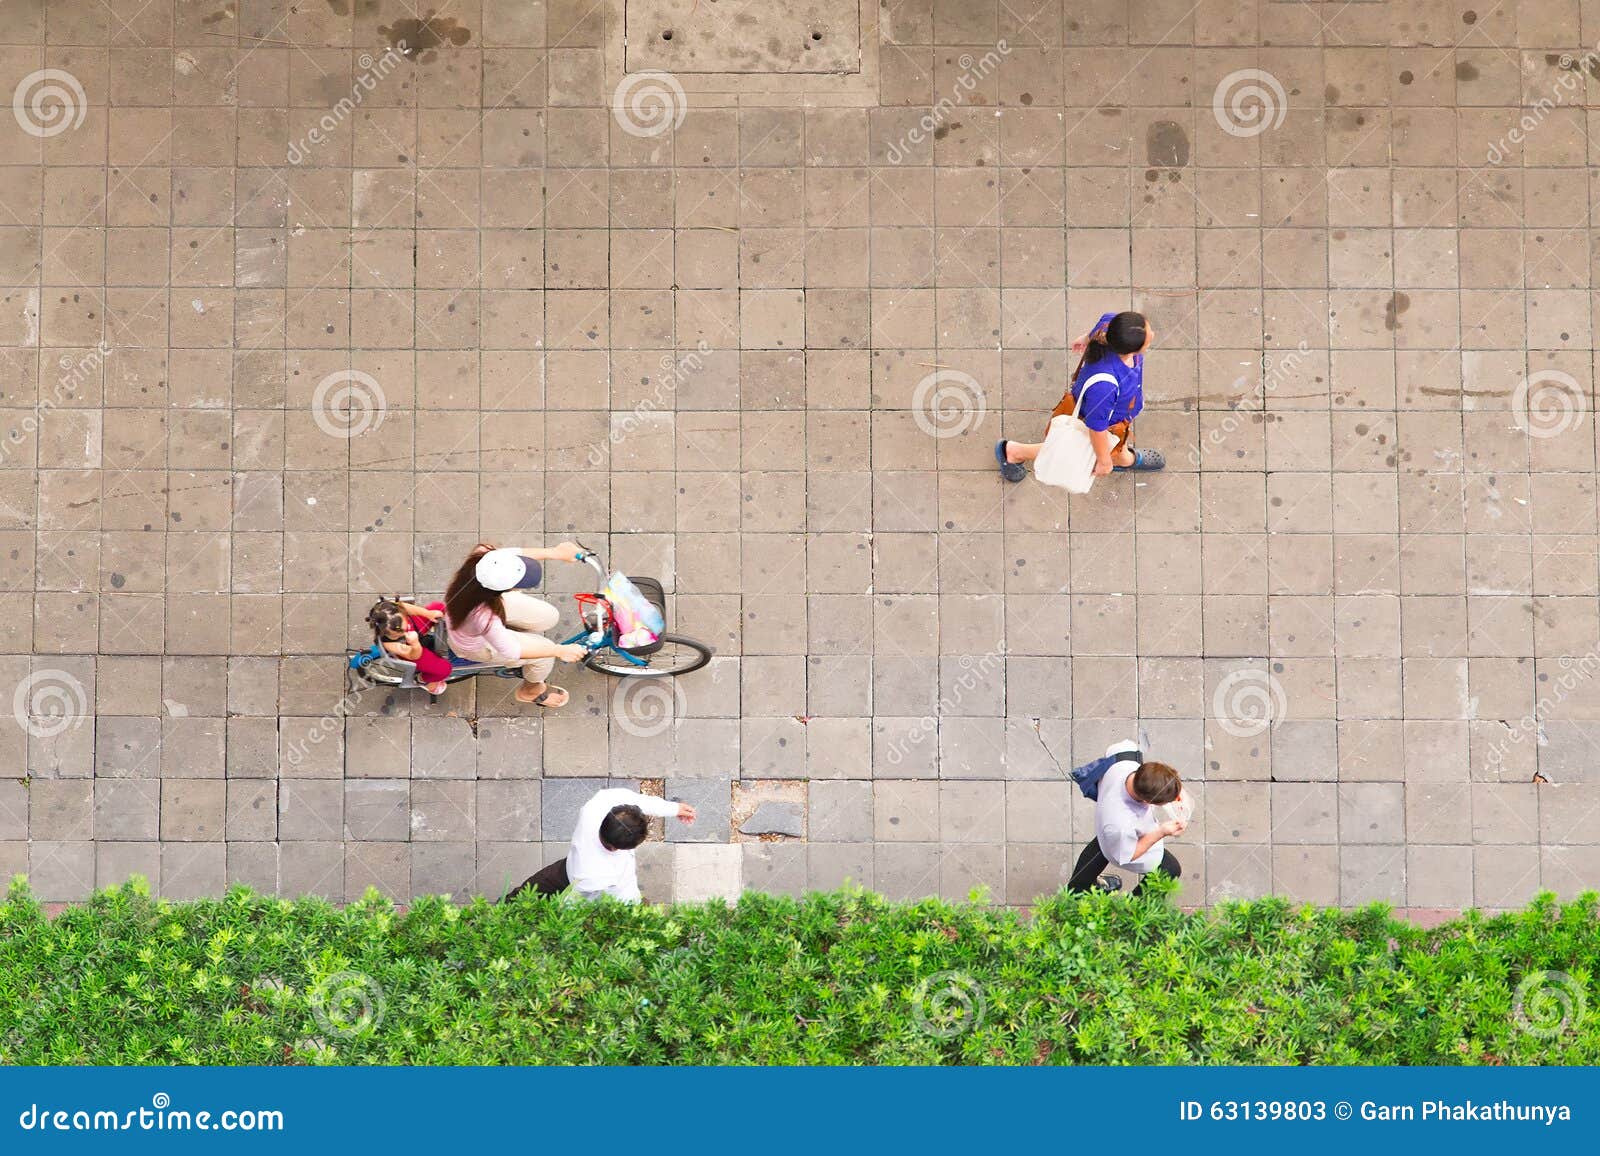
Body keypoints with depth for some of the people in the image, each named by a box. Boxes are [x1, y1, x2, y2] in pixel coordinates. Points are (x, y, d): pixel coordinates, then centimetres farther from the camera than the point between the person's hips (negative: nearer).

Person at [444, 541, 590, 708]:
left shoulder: (480, 557, -36)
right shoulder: (486, 617, -46)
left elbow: (515, 553, -15)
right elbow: (510, 651, -28)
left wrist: (555, 553, -18)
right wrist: (560, 651, -23)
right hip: (475, 646, -6)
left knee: (550, 617, 5)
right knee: (546, 653, 1)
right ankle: (530, 691, 34)